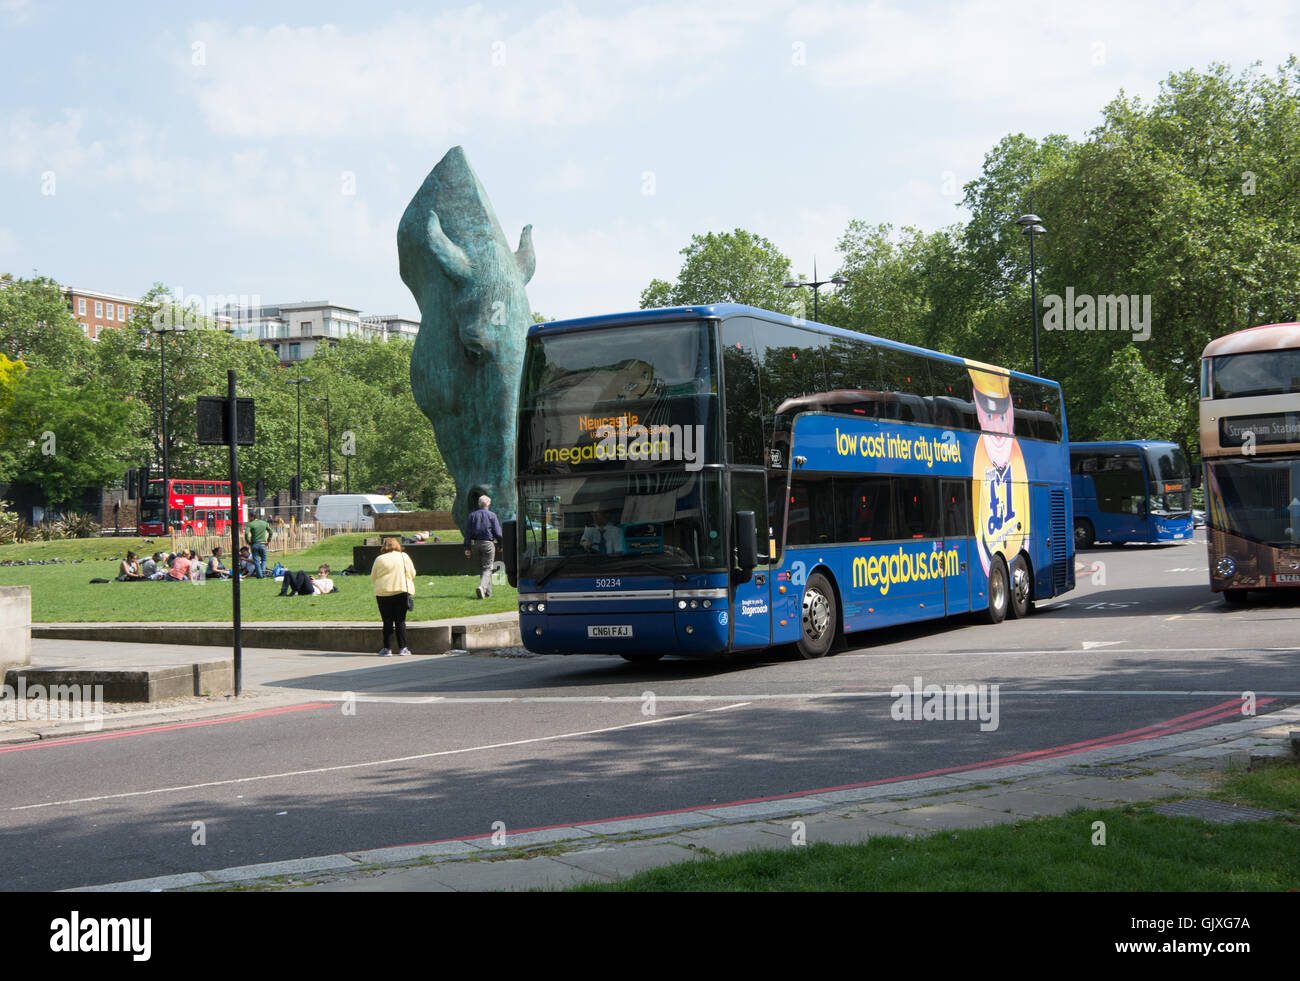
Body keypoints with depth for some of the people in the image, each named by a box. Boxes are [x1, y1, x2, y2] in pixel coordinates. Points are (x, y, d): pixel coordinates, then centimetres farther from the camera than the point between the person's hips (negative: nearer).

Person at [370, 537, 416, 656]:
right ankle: (402, 648, 4)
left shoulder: (379, 559, 1)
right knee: (400, 621, 6)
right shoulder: (404, 557, 4)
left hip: (383, 594, -1)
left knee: (387, 622, 4)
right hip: (402, 592, 1)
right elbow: (412, 574, 8)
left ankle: (387, 649, 4)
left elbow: (373, 578, 7)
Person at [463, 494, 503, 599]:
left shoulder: (472, 515, 5)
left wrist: (467, 547, 4)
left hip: (475, 543, 4)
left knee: (481, 567, 16)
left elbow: (467, 532, 3)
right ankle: (481, 587, -25)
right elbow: (497, 532, -5)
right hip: (488, 543, -4)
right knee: (487, 568, -2)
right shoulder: (492, 515, -5)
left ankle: (488, 591, 21)